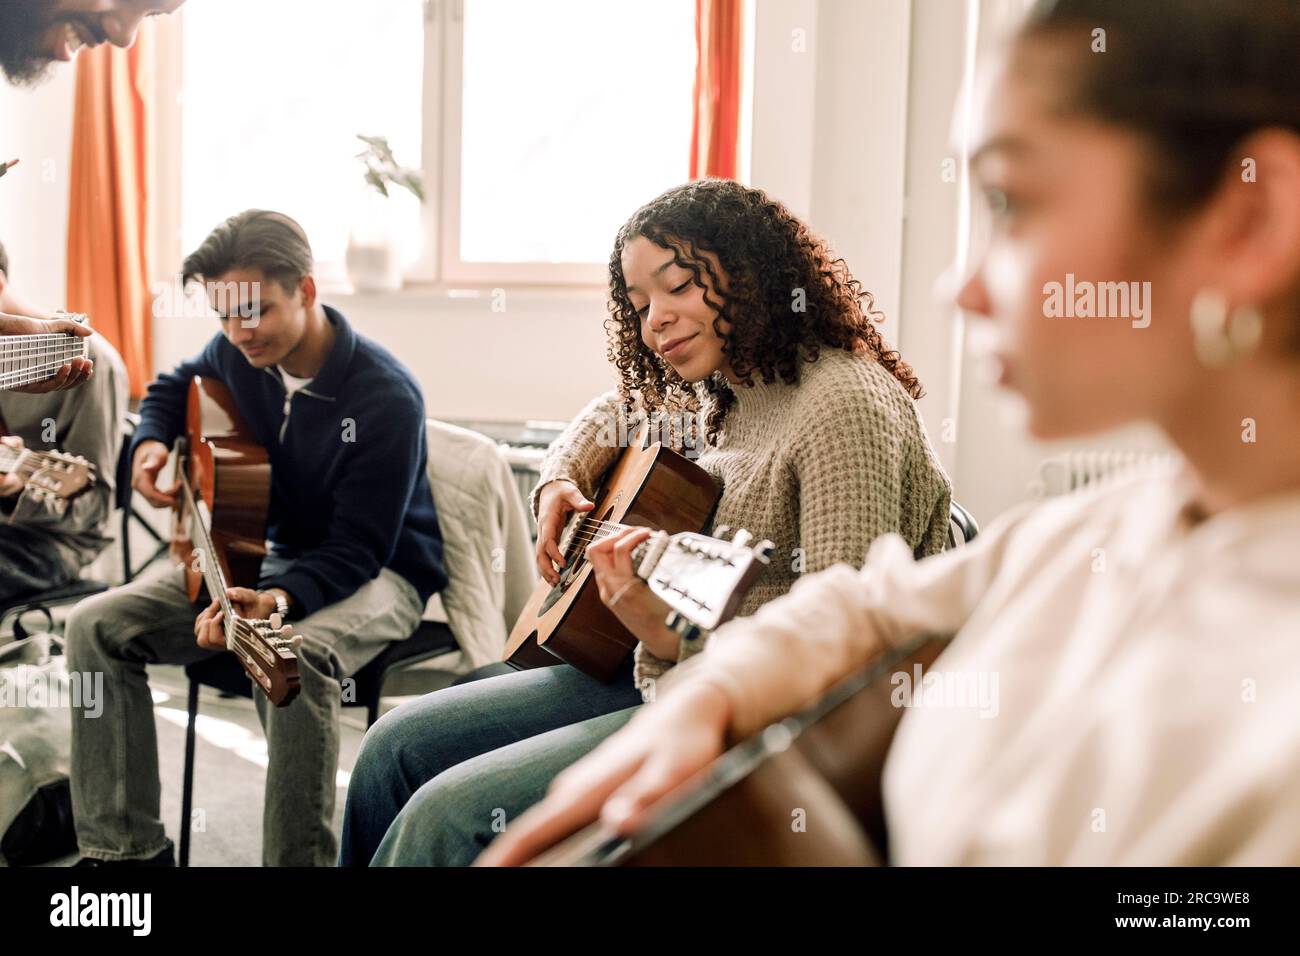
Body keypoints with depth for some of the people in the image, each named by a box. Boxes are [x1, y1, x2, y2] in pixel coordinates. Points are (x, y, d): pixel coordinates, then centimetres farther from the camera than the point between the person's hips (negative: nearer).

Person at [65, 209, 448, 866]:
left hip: (378, 571, -6)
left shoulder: (386, 399, -25)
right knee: (97, 625, -9)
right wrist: (151, 443, -3)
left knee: (296, 657, -41)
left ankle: (299, 857, -24)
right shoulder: (237, 354, -6)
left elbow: (357, 551, -25)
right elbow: (173, 388, 20)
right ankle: (125, 848, -3)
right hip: (265, 552, 7)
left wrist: (278, 601, -43)